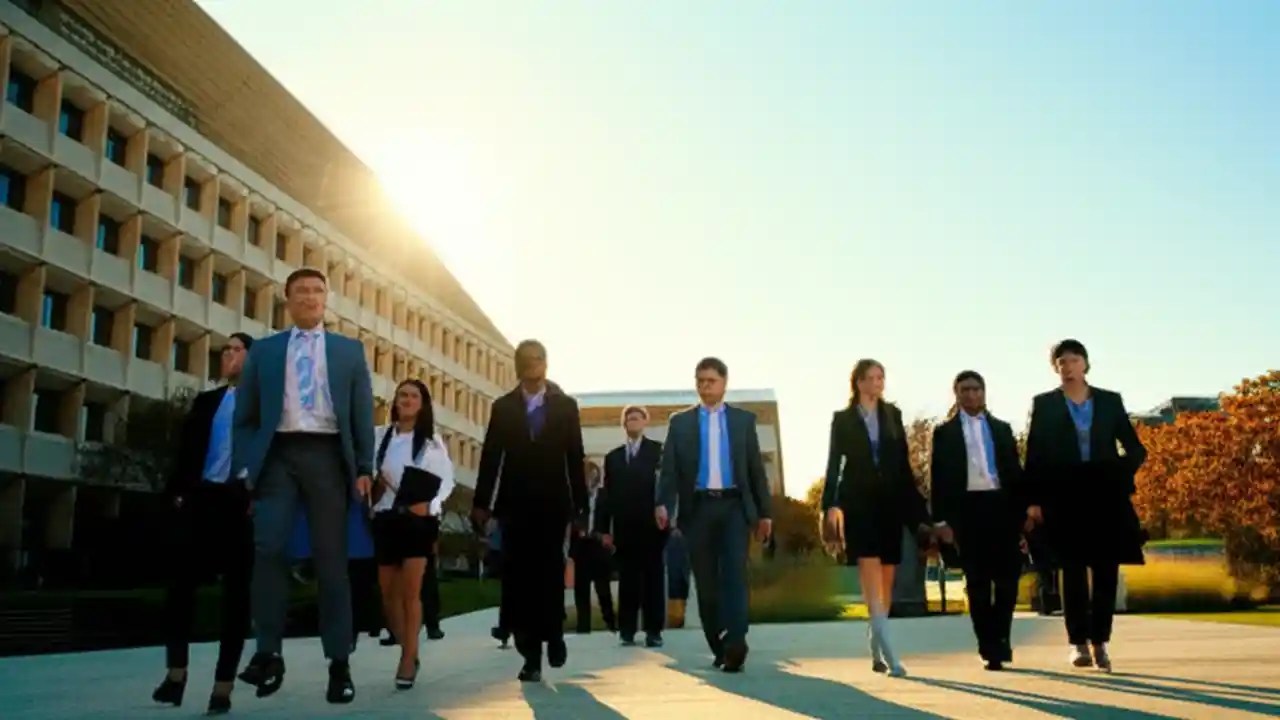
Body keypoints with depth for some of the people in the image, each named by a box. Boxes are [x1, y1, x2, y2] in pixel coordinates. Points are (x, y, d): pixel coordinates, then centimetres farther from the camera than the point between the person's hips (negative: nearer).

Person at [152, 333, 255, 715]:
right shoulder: (206, 400, 19)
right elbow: (186, 449, 14)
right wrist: (177, 492, 1)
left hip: (242, 503, -4)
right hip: (200, 499, 4)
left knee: (237, 594, 1)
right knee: (180, 582, -2)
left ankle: (223, 684, 7)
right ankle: (176, 671, 13)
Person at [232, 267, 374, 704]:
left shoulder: (349, 350, 15)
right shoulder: (263, 351, 16)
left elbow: (363, 414, 9)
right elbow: (246, 416, 11)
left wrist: (364, 469, -1)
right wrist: (245, 467, -1)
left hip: (327, 455, 0)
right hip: (278, 454, 1)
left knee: (331, 558, -1)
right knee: (268, 548, -14)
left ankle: (339, 663, 2)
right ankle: (269, 653, -4)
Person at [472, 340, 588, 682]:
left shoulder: (565, 406, 5)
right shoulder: (503, 407, 6)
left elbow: (576, 459, 2)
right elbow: (490, 458, 2)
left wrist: (580, 506, -2)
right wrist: (482, 503, -5)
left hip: (553, 505, -1)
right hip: (516, 506, 1)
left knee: (550, 575, 1)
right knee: (520, 579, -1)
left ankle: (554, 635, 24)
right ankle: (531, 654, 6)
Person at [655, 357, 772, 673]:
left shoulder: (744, 419, 10)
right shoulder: (680, 422, 10)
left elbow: (756, 467, 10)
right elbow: (669, 468, 2)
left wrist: (765, 511, 6)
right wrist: (663, 503, -14)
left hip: (734, 506, -1)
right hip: (698, 508, 1)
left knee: (734, 573, -15)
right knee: (706, 581, 4)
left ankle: (735, 642, -23)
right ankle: (720, 648, 13)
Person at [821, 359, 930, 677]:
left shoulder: (893, 415, 12)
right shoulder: (843, 419, 4)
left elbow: (903, 464, 10)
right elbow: (834, 464, 0)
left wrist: (916, 510, 6)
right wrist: (831, 505, -12)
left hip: (890, 503, 3)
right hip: (859, 504, -3)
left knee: (886, 583, 7)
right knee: (872, 584, -12)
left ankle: (876, 652, 19)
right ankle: (889, 656, -17)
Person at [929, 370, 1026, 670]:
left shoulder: (1002, 428, 17)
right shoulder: (944, 432, 9)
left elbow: (1015, 471, 12)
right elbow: (938, 478, 4)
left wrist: (1022, 512, 3)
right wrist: (941, 519, -4)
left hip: (1001, 506, 2)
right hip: (967, 509, -2)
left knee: (1008, 577, -2)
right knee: (978, 582, 1)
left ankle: (998, 640, 14)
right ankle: (990, 646, 7)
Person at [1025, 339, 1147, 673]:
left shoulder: (1111, 401, 9)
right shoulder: (1044, 404, 5)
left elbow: (1136, 450, 10)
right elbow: (1034, 456, 2)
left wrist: (1120, 473, -11)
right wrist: (1034, 501, -5)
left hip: (1105, 499, 2)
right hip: (1065, 500, -1)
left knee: (1106, 572, 1)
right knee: (1073, 573, 0)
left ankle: (1100, 642, 11)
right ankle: (1079, 643, 8)